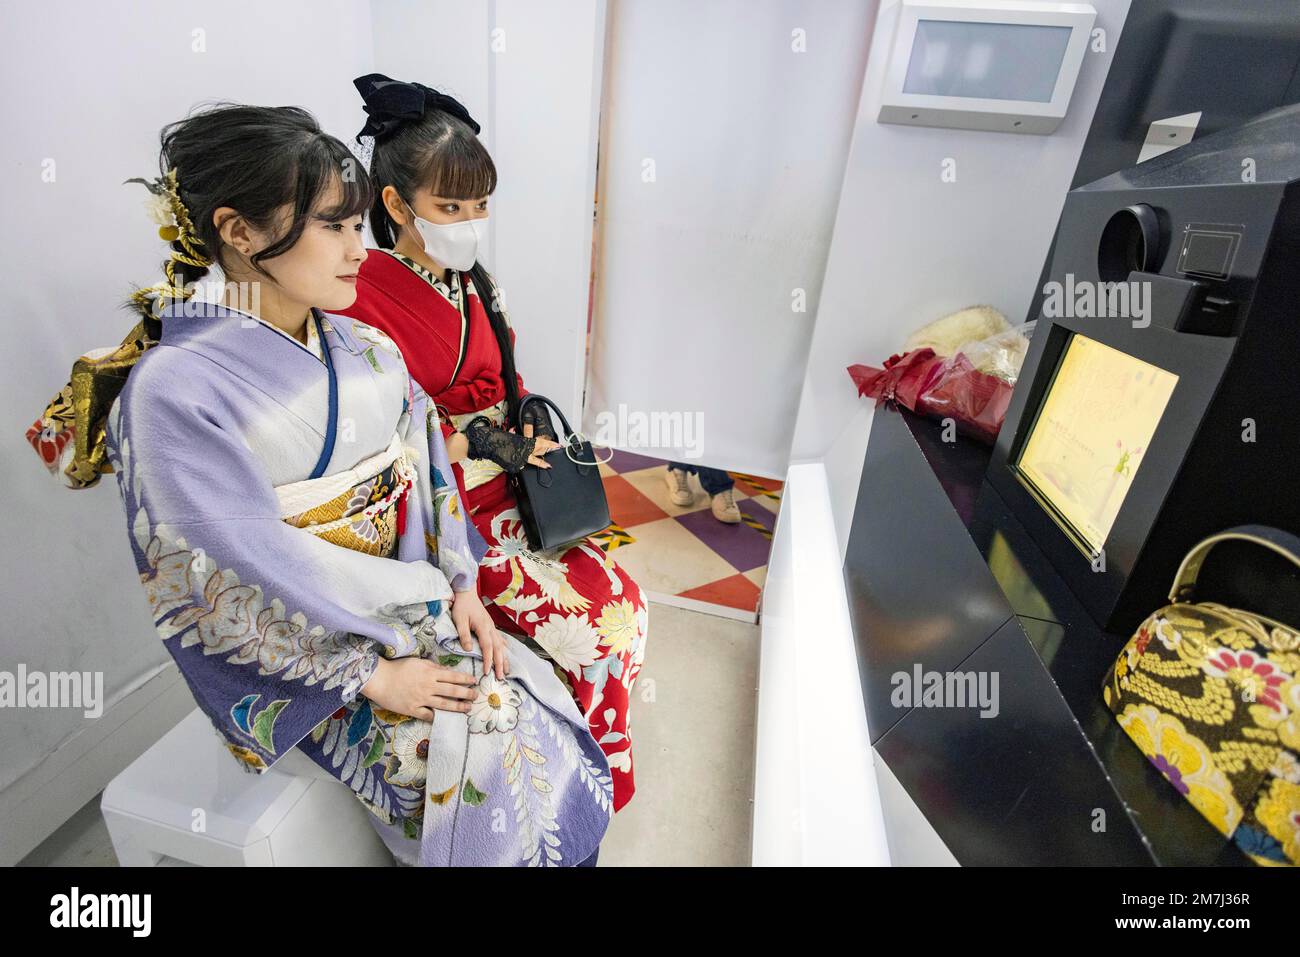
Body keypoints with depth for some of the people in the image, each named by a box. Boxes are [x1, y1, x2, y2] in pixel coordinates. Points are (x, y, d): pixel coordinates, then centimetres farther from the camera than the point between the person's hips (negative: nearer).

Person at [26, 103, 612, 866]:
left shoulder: (366, 351, 2)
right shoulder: (174, 389, -16)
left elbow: (427, 474, 5)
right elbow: (250, 579, -18)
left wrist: (462, 590, -4)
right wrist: (372, 675, -16)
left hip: (419, 609, 6)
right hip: (301, 656, -5)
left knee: (551, 721, -5)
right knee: (486, 765, -13)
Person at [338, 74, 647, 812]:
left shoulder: (474, 284, 8)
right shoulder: (363, 301, -14)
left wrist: (531, 415, -2)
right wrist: (485, 443, -17)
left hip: (510, 485, 7)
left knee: (627, 599, -5)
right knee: (598, 629, -13)